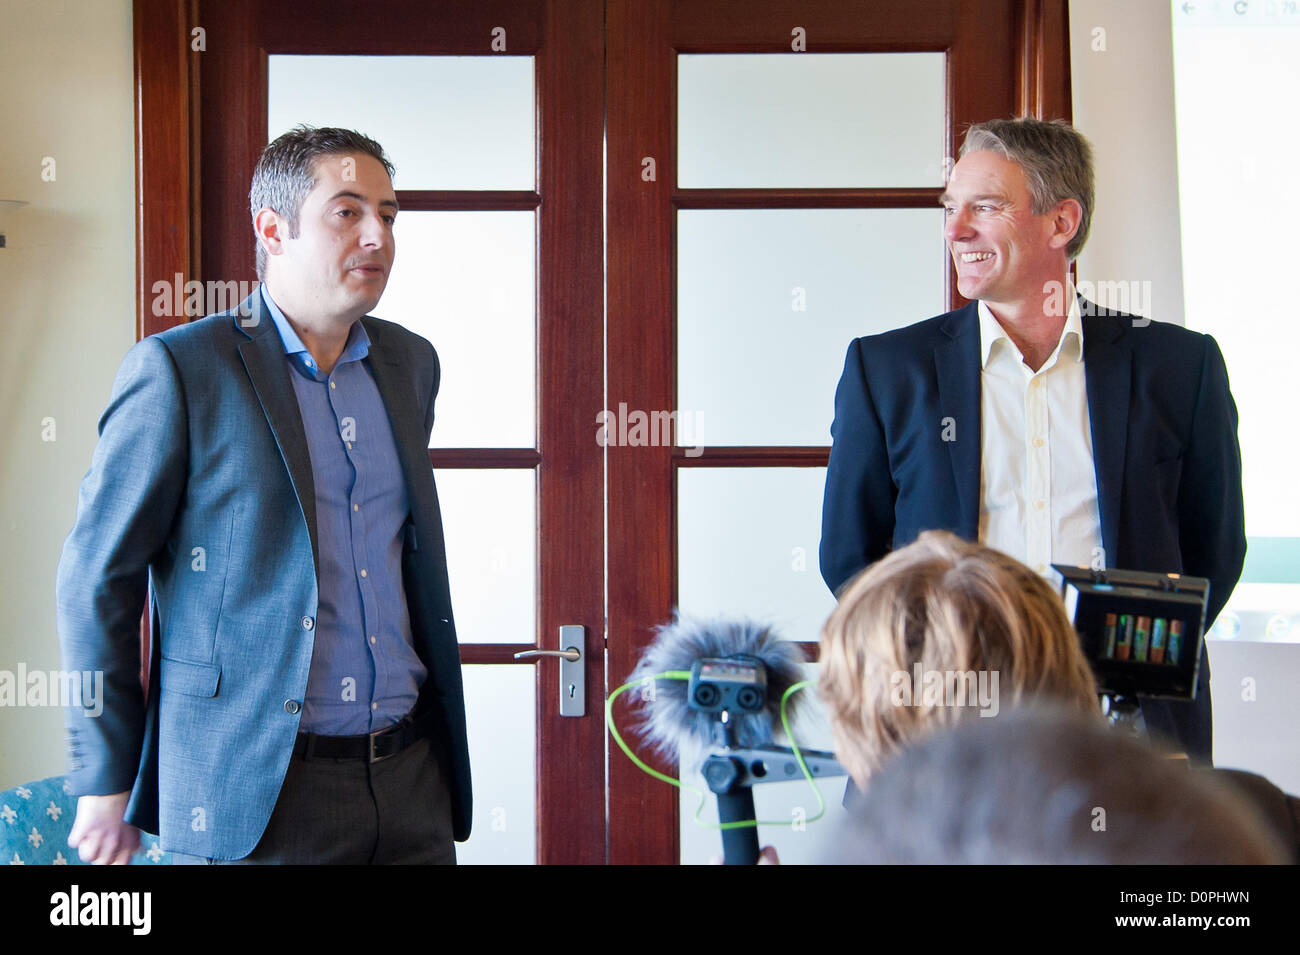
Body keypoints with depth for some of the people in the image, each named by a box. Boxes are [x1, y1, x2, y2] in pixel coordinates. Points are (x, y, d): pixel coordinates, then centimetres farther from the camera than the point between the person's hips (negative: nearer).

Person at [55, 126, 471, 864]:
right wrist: (105, 781, -5)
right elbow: (96, 577, -6)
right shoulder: (177, 370, -8)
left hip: (413, 775, 5)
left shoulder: (410, 364, 10)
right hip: (252, 793, -5)